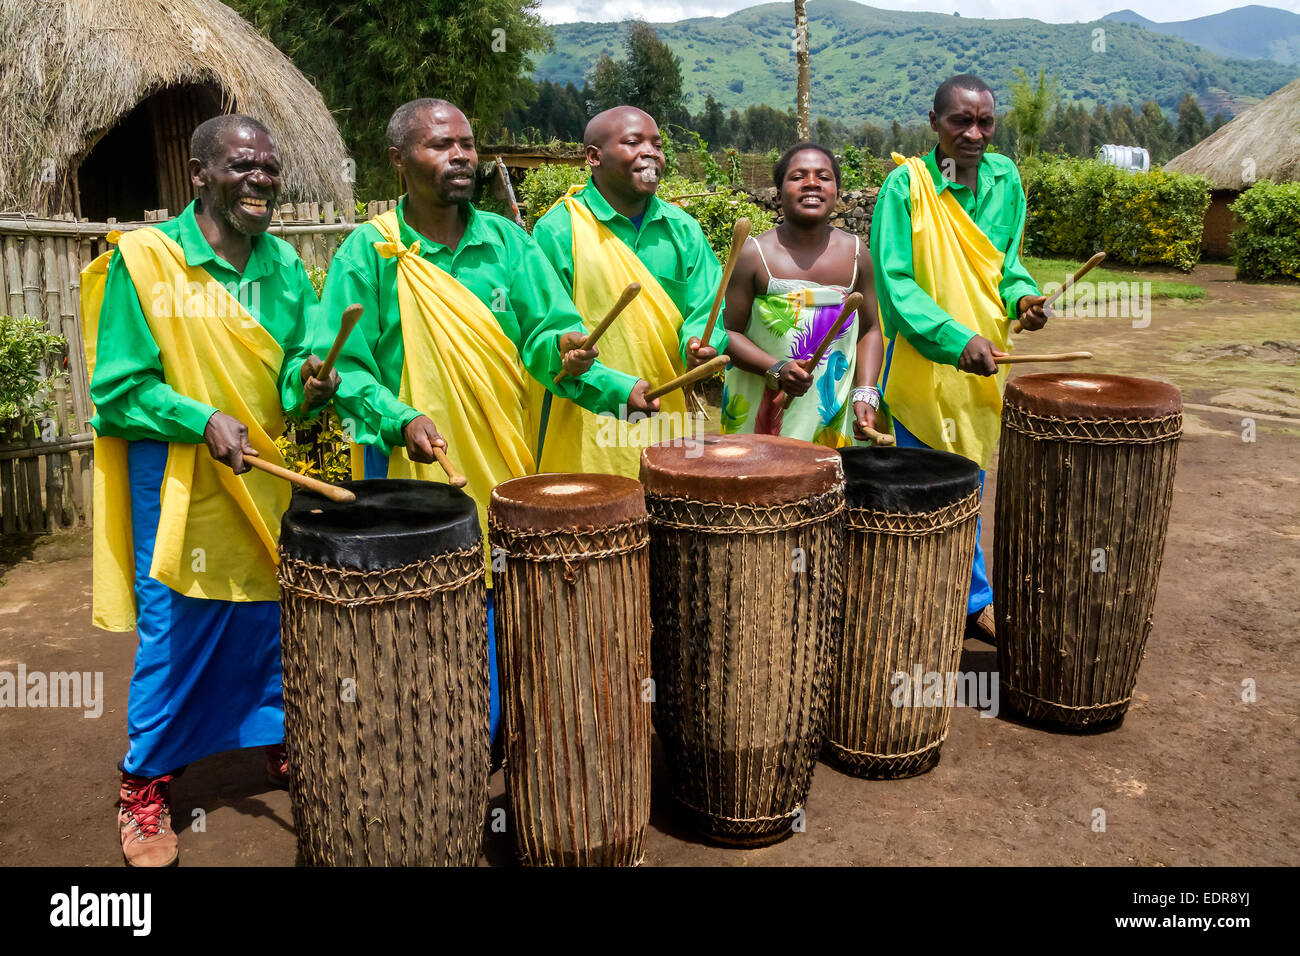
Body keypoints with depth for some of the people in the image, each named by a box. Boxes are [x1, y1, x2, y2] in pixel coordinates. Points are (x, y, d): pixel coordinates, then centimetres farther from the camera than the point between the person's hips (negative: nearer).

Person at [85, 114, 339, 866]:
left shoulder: (284, 264, 6)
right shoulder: (144, 259, -9)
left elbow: (296, 361, 7)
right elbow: (118, 387, -9)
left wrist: (307, 382, -15)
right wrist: (202, 420, -22)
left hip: (268, 481, 4)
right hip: (178, 486, -4)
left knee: (274, 625, 14)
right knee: (172, 634, 5)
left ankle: (285, 744, 35)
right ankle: (147, 786, 22)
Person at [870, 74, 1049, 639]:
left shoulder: (1005, 179, 4)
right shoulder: (906, 185, -13)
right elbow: (894, 283, -18)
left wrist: (1021, 295, -6)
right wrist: (957, 339, -28)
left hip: (984, 362, 6)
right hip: (923, 360, -5)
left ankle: (972, 604, 32)